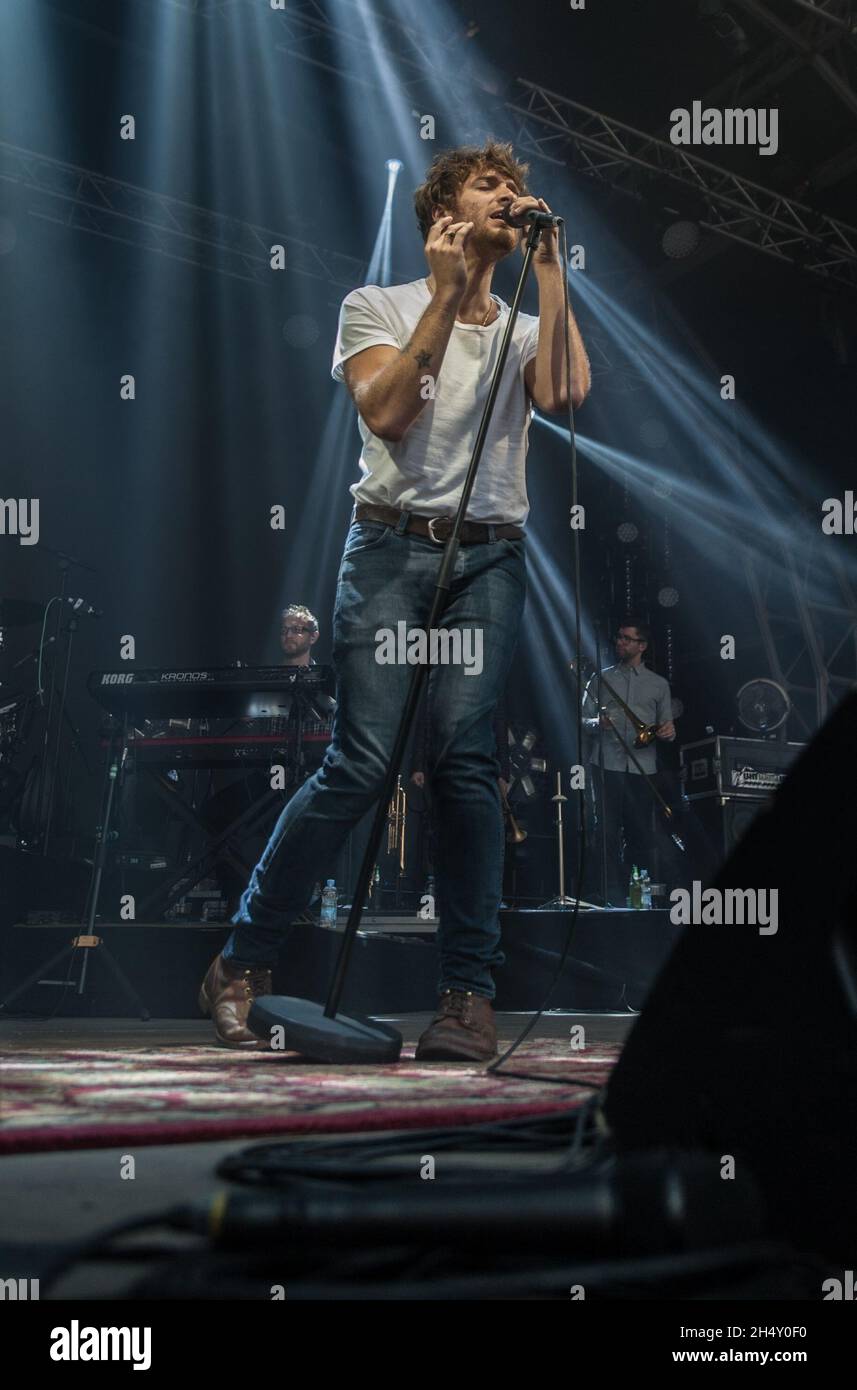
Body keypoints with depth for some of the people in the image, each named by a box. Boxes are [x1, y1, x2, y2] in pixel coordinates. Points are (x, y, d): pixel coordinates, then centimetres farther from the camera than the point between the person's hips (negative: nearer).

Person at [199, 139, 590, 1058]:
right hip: (392, 543, -3)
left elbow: (564, 395, -4)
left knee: (464, 759, -11)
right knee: (362, 761, -13)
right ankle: (242, 964, 1)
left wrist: (546, 268, 0)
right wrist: (448, 293, -7)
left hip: (488, 559, 3)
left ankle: (470, 996, -6)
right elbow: (384, 410, -8)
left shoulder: (524, 330, 19)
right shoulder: (377, 307, 11)